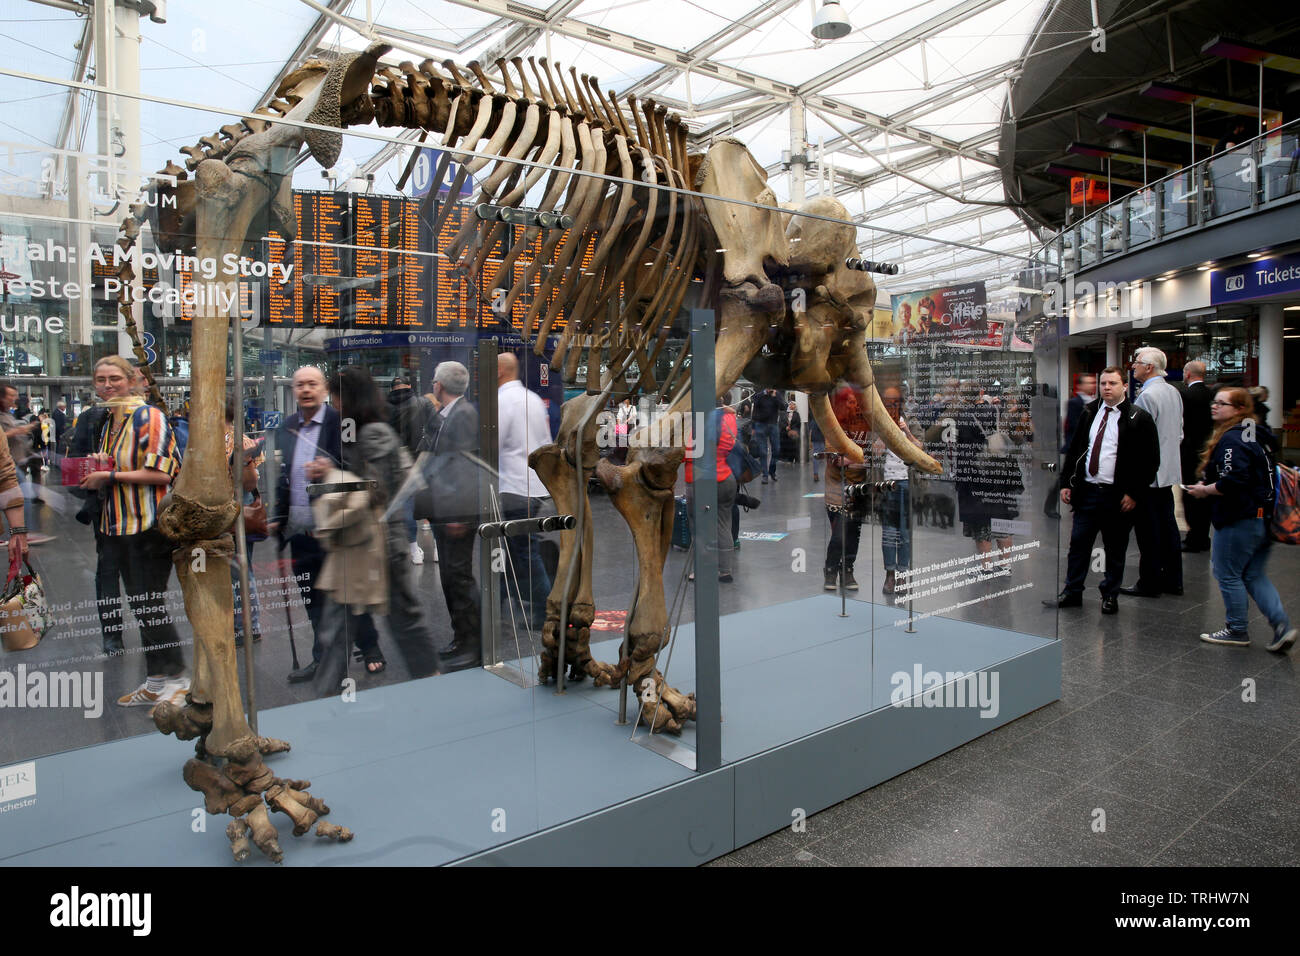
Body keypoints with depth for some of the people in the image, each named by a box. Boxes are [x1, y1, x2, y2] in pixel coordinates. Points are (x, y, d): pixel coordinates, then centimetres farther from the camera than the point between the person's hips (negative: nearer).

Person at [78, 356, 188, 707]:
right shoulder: (109, 422, 15)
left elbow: (160, 473, -18)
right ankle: (155, 680, 23)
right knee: (139, 606, 13)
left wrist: (111, 475, -15)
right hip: (119, 526, 9)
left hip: (148, 525, -9)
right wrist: (96, 469, 7)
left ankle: (177, 678, 8)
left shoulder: (149, 417, -11)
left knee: (150, 605, -5)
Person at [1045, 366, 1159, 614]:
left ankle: (1110, 596, 22)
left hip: (1117, 496, -4)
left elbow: (1151, 460, -5)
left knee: (1115, 550, 8)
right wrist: (1067, 483, 8)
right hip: (1087, 491, 4)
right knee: (1078, 544, 6)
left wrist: (1133, 493, -10)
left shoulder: (1138, 418, -4)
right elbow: (1074, 450, 14)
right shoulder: (1089, 412, 10)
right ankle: (1072, 593, 16)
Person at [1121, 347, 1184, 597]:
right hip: (1169, 470, 9)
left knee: (1148, 530, -2)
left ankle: (1150, 583, 4)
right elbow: (1179, 433, 19)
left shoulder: (1147, 396, -17)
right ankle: (1172, 580, 21)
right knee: (1167, 524, 14)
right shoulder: (1174, 392, 11)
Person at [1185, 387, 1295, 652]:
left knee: (1227, 574, 3)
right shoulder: (1256, 436, 14)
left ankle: (1237, 631, 13)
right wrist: (1209, 485, 14)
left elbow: (1233, 481, -27)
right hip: (1263, 518, 10)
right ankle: (1281, 625, 8)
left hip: (1239, 520, -10)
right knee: (1254, 575, 16)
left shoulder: (1231, 439, -18)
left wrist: (1205, 490, -11)